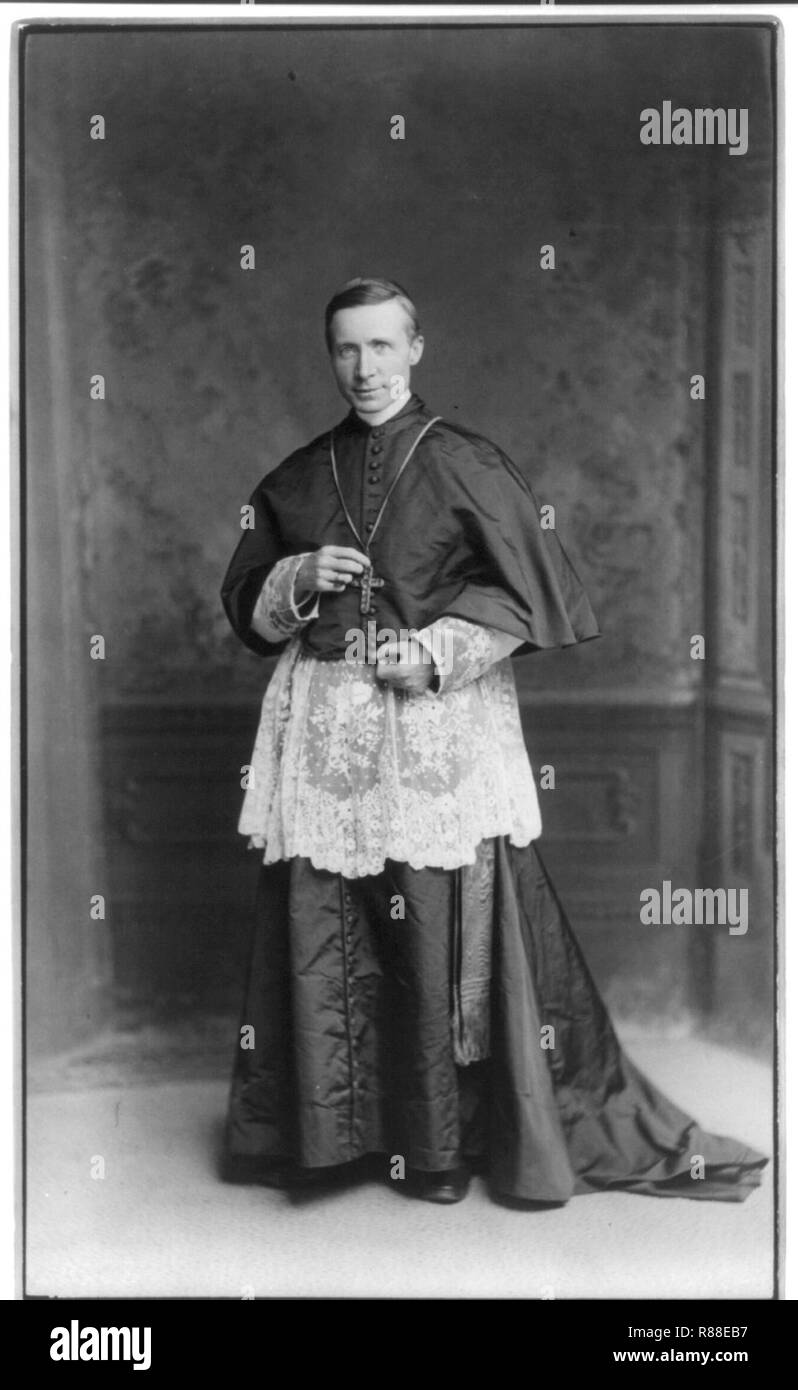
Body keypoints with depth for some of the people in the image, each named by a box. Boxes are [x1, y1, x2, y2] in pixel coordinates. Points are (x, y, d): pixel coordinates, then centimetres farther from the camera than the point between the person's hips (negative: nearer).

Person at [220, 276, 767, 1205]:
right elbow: (245, 603, 17)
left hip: (441, 724, -3)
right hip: (323, 725, 4)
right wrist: (299, 579, -3)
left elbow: (527, 589, -3)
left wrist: (436, 650, -14)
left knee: (445, 928, -2)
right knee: (320, 930, 4)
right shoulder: (296, 480, 12)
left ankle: (445, 1141, 12)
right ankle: (329, 1129, 19)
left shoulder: (464, 465, 0)